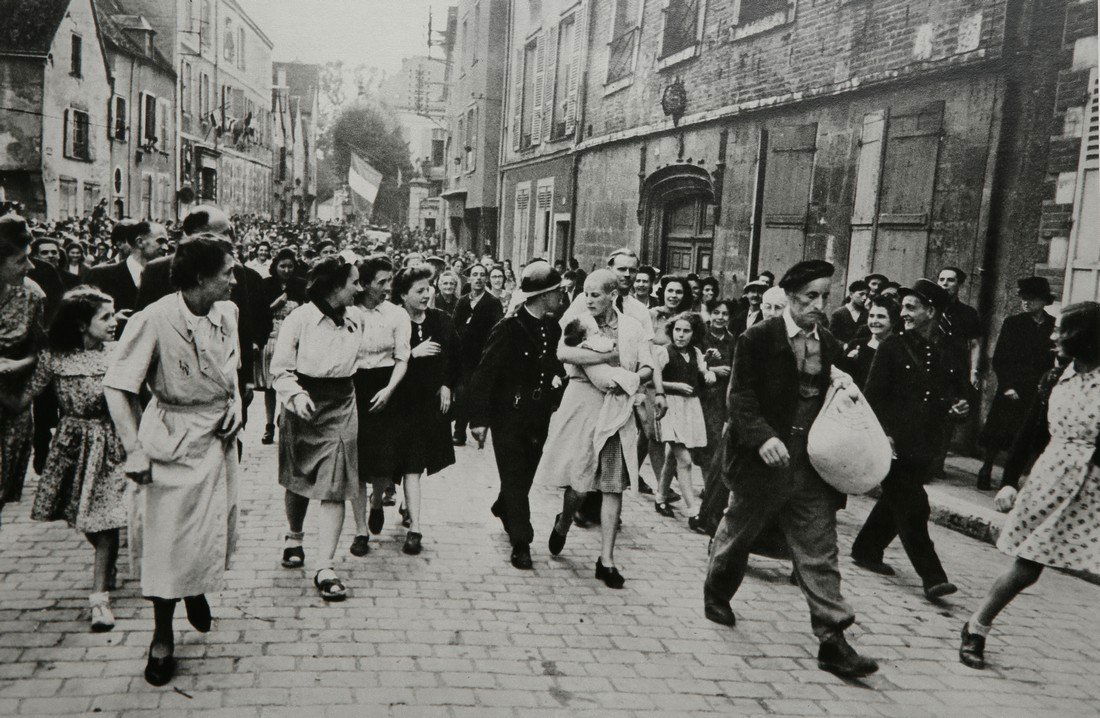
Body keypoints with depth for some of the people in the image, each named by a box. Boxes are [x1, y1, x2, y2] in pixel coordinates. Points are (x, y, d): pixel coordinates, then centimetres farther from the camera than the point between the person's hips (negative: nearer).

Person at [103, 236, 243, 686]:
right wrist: (135, 451, -19)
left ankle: (197, 590, 48)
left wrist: (235, 401, 0)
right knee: (167, 538, 1)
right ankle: (162, 639, 20)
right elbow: (116, 388, -16)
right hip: (173, 441, -6)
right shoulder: (153, 321, -21)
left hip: (219, 436, 6)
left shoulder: (226, 313, -2)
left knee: (216, 527, 17)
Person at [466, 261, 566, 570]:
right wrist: (479, 419, -18)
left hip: (539, 417, 6)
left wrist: (557, 377, 0)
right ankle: (521, 543, 7)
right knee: (515, 478, -1)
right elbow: (483, 375, -15)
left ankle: (503, 508, 47)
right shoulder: (508, 329, -16)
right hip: (509, 417, -6)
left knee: (525, 475, 19)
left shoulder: (552, 327, 4)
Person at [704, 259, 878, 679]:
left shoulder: (828, 345, 9)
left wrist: (841, 386, -4)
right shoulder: (758, 339, -7)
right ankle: (716, 595, 41)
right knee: (736, 536, 15)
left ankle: (832, 642, 3)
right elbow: (740, 396, -12)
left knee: (819, 553, 1)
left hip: (813, 468, 4)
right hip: (764, 461, -3)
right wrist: (762, 437, -25)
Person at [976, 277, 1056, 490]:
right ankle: (985, 472, 18)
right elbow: (998, 359, 2)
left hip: (1038, 394, 0)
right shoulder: (1012, 323, 3)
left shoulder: (1056, 327, 4)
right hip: (1011, 392, 0)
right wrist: (1007, 386, -5)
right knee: (997, 435, 2)